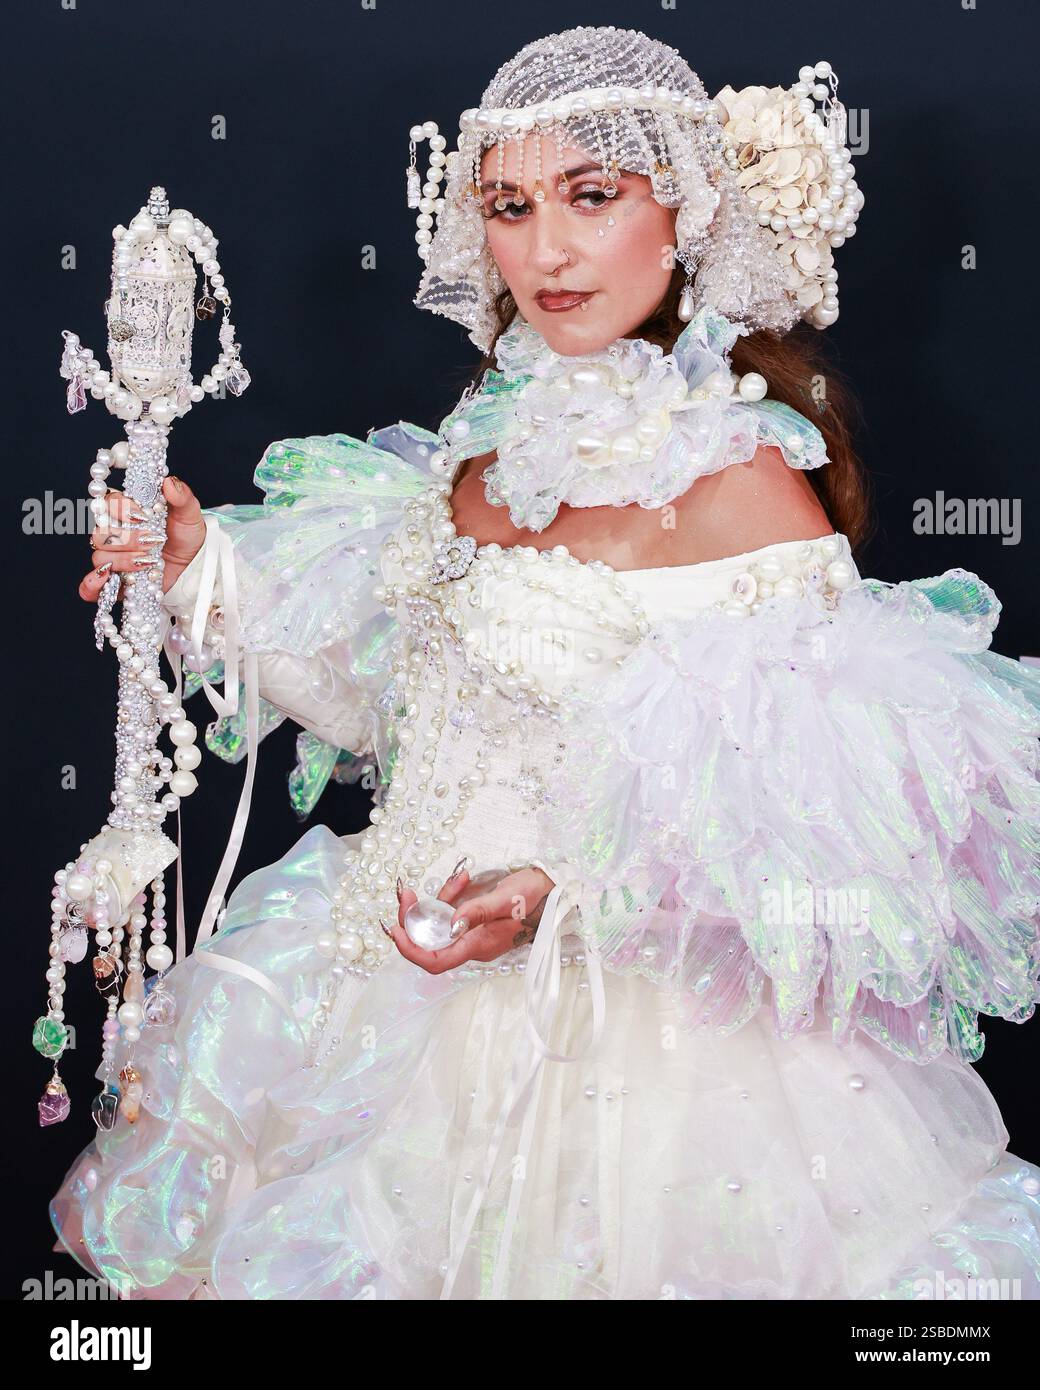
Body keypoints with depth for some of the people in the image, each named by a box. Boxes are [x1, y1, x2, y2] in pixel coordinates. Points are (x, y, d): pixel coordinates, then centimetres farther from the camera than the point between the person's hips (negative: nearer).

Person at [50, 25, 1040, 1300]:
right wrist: (210, 569, 0)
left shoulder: (741, 479, -20)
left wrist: (567, 896, -29)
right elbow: (383, 691, 11)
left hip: (622, 1036, -7)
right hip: (408, 984, 7)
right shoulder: (501, 438, 2)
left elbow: (822, 810, -20)